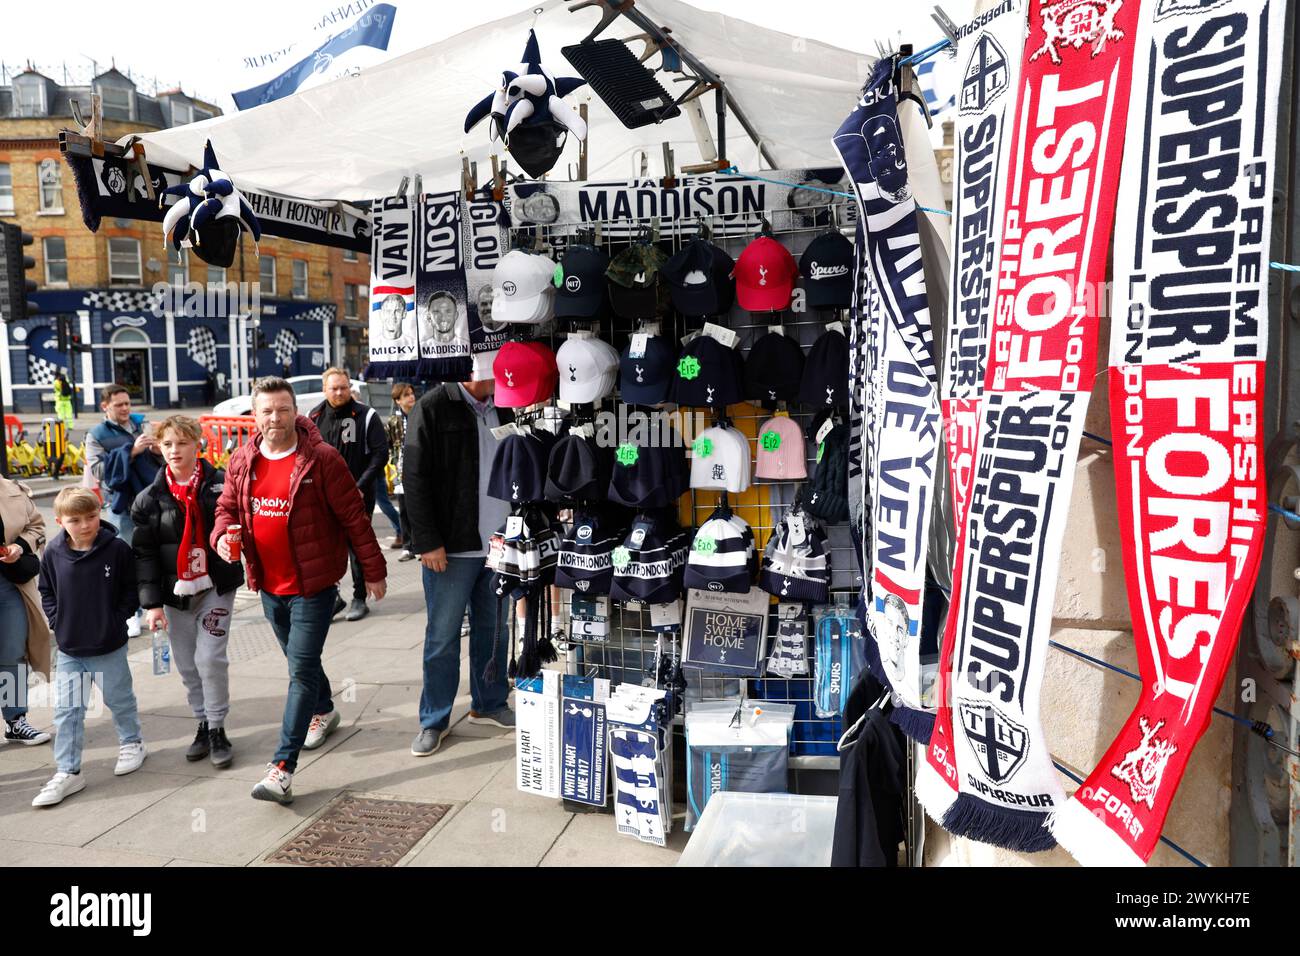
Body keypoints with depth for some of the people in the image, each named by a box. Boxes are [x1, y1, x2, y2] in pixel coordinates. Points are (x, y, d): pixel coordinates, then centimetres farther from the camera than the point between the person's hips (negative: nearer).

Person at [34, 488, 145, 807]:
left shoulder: (117, 549, -13)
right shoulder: (54, 553, -6)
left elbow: (132, 589, -4)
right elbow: (46, 591, 10)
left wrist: (117, 619, -10)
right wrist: (57, 621, -1)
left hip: (109, 647, -2)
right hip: (69, 650, 2)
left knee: (120, 698, 16)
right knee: (67, 710, 5)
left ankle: (132, 743, 39)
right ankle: (67, 772, 13)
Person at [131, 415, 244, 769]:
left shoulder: (220, 484, -6)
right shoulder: (150, 499, 0)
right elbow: (144, 553, 0)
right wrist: (152, 602, -5)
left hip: (215, 586, -3)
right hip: (175, 593, 3)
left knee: (210, 657, -9)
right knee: (187, 665, 10)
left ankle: (217, 729, 8)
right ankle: (204, 723, 27)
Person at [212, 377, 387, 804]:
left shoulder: (321, 459, -14)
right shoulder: (241, 462, 2)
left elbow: (354, 516, -10)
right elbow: (227, 508, 14)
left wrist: (373, 571, -6)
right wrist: (223, 535, -10)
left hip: (314, 584, -6)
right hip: (269, 585, 6)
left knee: (301, 669, -8)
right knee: (300, 661, 23)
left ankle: (283, 768, -7)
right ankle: (324, 711, 50)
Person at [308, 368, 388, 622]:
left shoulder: (366, 416, -5)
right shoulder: (316, 417, 7)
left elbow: (380, 453, -8)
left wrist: (361, 486, -14)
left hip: (358, 495, -3)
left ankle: (360, 598, 18)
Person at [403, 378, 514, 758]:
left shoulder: (500, 410, 12)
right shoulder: (432, 408, -9)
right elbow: (415, 479, -12)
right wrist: (428, 541, -16)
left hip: (499, 544, 6)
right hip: (451, 548, -6)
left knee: (494, 630, 15)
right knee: (443, 636, 3)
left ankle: (489, 704, 31)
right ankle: (433, 721, 16)